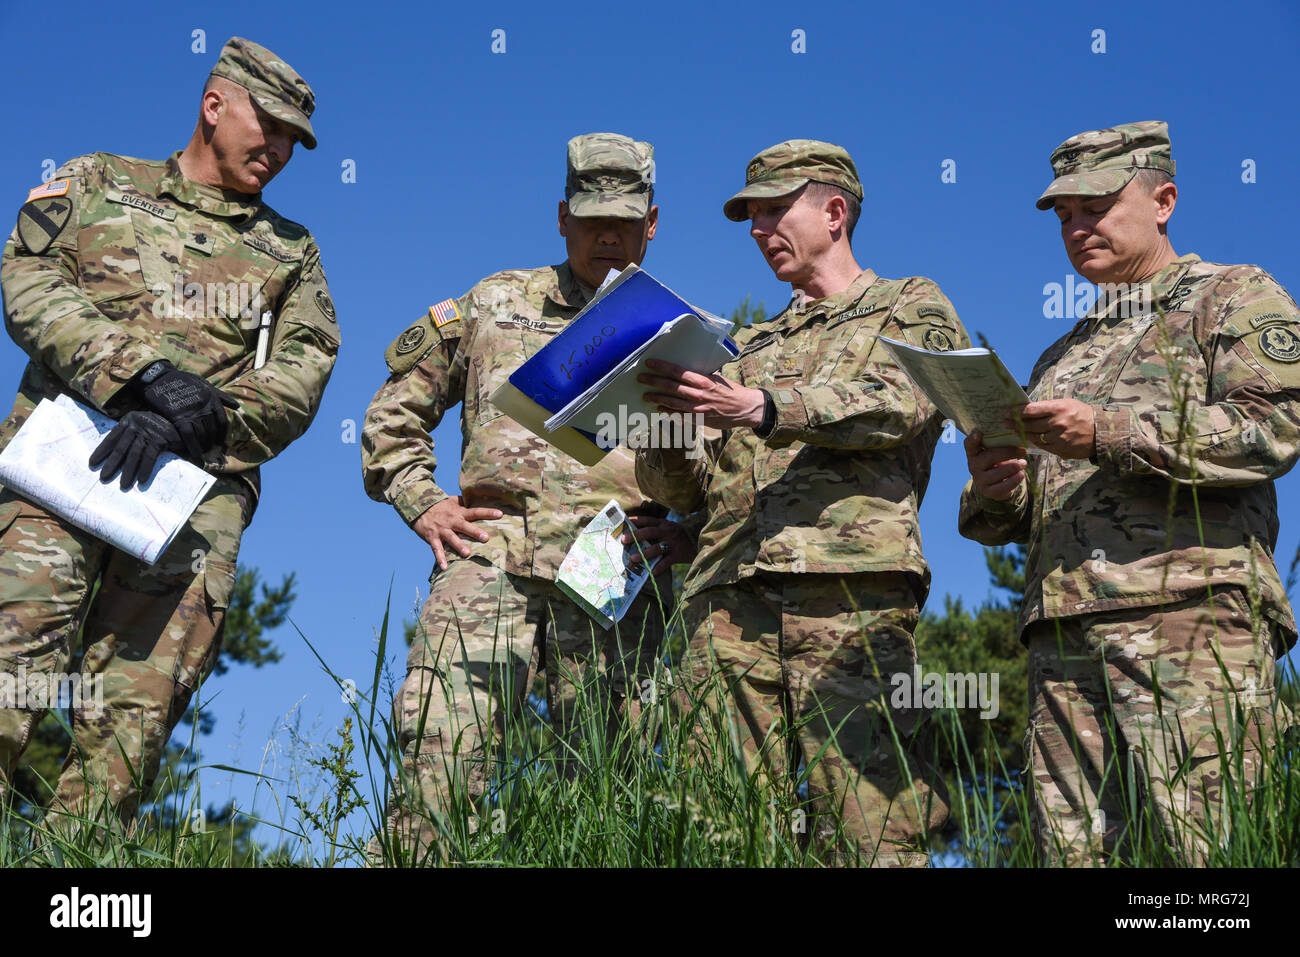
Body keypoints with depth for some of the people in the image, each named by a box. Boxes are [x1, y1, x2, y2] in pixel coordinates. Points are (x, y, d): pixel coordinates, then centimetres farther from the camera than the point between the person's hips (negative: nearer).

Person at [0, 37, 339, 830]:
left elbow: (301, 377, 7)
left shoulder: (291, 253, 22)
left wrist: (179, 422, -10)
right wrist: (145, 374, -11)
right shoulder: (98, 184, 20)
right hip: (64, 454, -1)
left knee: (133, 716, -8)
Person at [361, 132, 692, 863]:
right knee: (438, 766, -14)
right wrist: (420, 505, 8)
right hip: (492, 552, 0)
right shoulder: (495, 302, 19)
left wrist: (690, 537, 1)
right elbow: (395, 411, 22)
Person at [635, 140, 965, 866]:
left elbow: (897, 402, -4)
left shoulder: (912, 307, 19)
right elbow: (690, 488, 26)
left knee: (864, 818, -14)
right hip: (732, 587, 5)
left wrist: (763, 407, -16)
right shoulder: (752, 347, 33)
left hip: (852, 571, -5)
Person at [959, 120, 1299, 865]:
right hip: (1064, 630, 6)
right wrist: (994, 489, 4)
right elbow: (1008, 521, 29)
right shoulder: (1063, 358, 32)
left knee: (1206, 843, -14)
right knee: (1069, 847, -1)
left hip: (1193, 611, -6)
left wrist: (1110, 434, -12)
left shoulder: (1237, 298, 13)